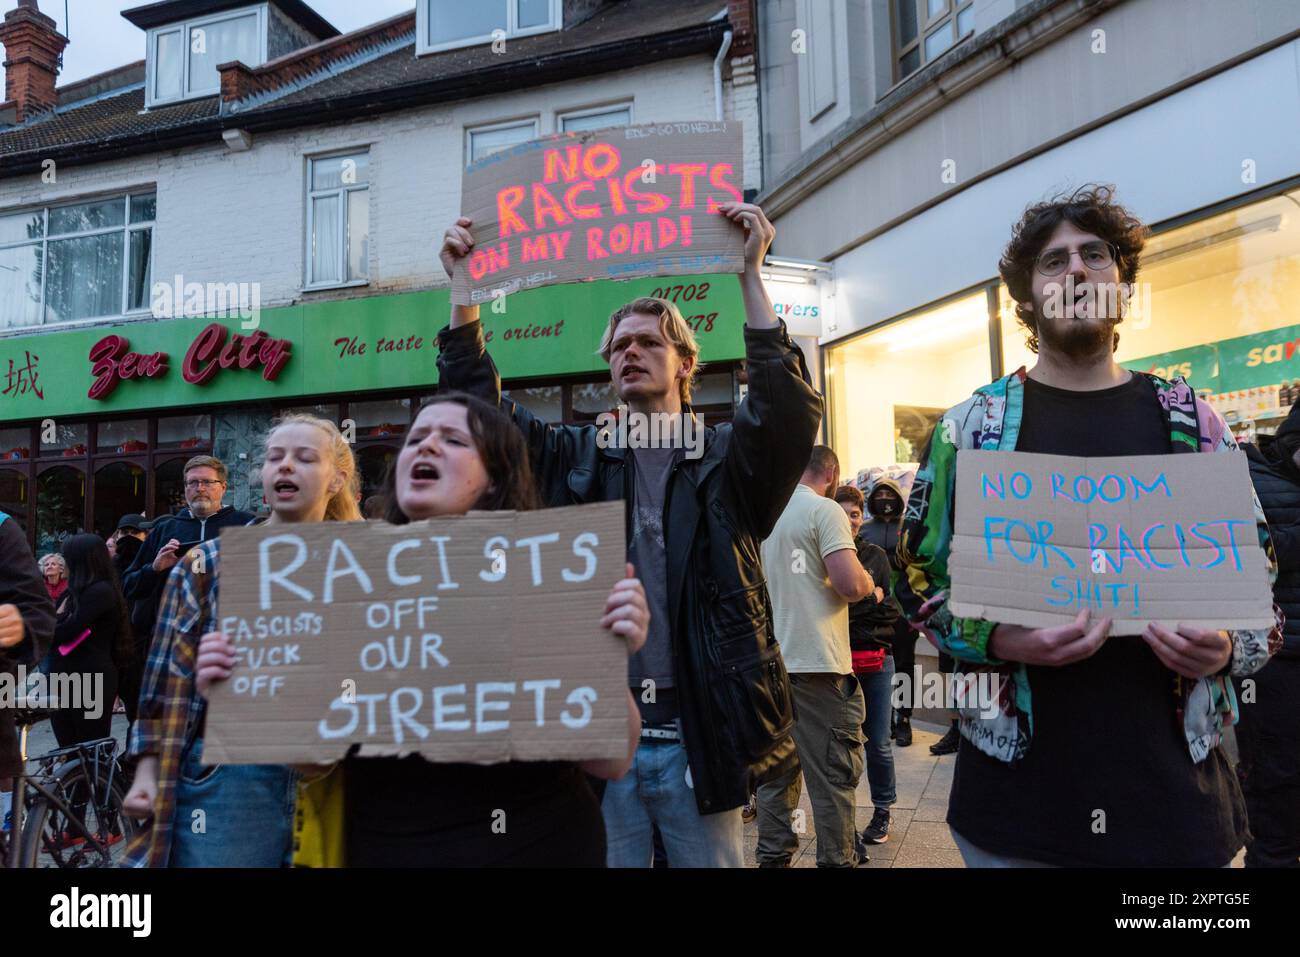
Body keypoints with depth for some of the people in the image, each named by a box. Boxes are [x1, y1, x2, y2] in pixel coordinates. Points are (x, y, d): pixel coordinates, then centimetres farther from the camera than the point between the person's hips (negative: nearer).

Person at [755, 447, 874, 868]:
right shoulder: (825, 510, -8)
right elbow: (850, 584, -18)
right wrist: (869, 582, 3)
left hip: (768, 660, 7)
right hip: (815, 664, -7)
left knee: (776, 771, 14)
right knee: (834, 776, 3)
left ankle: (773, 856, 21)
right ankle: (838, 860, 8)